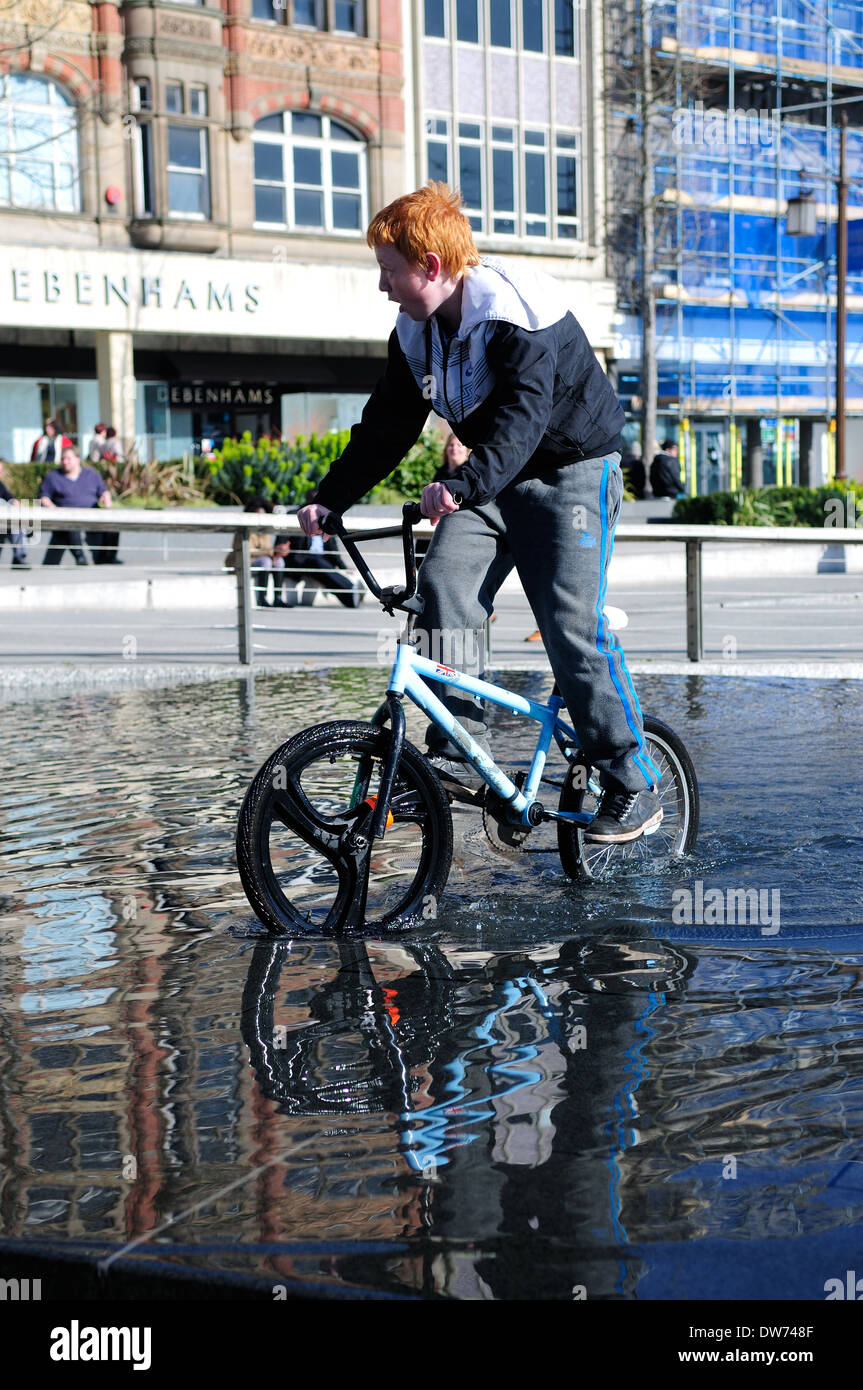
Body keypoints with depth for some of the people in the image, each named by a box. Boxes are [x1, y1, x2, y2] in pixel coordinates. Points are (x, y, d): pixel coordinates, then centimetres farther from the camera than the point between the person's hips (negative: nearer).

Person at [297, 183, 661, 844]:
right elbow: (387, 424, 6)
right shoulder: (416, 331, 1)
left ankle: (635, 787, -5)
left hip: (571, 471, -7)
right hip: (491, 480, 7)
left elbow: (524, 414, -37)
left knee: (572, 624, -15)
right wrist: (331, 499, -3)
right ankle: (455, 753, -8)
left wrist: (464, 485, -52)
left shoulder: (520, 314, -24)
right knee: (444, 586, -15)